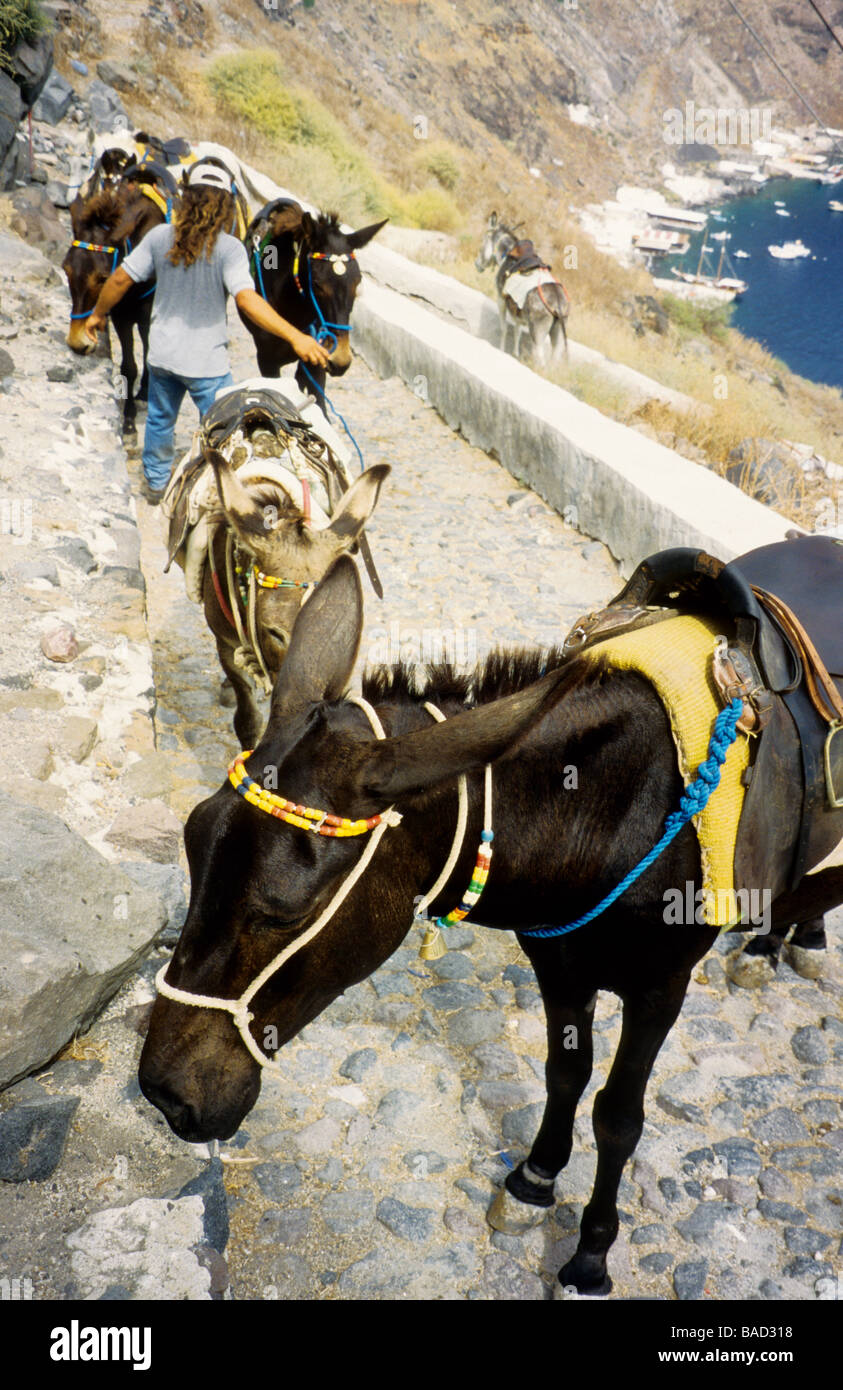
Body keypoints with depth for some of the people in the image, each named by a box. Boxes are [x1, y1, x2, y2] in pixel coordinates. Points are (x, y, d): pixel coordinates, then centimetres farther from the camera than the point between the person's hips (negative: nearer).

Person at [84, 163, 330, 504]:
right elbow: (247, 299, -29)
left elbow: (120, 279, 0)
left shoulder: (160, 237, -4)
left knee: (160, 420, 25)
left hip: (162, 354, 5)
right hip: (206, 361, -5)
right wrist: (295, 337, -34)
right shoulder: (229, 248, -17)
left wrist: (98, 313, 16)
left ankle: (156, 483, 42)